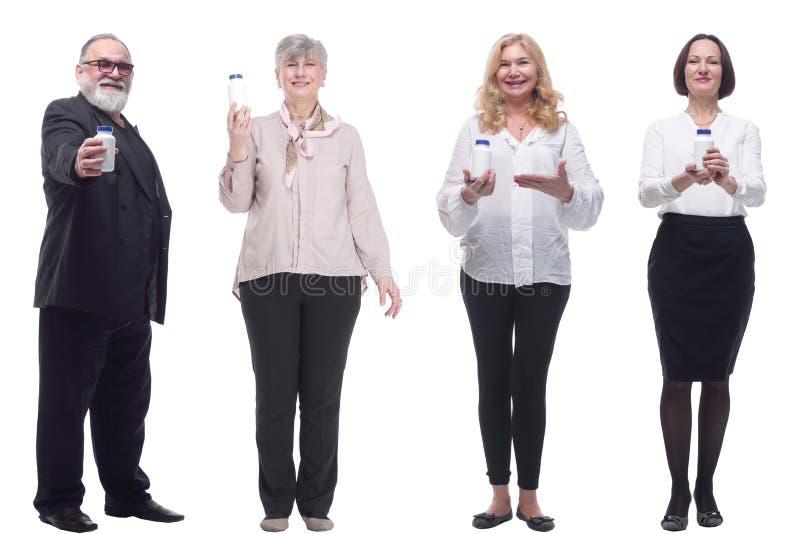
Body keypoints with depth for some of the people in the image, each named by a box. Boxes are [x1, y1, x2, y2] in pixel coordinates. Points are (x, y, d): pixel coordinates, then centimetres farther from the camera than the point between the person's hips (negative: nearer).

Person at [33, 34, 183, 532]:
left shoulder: (132, 135, 19)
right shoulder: (65, 114, -3)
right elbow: (60, 153, -27)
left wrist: (153, 295, 20)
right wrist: (77, 162, -52)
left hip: (132, 300, 8)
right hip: (78, 294, -7)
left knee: (126, 405, 14)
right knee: (66, 403, 1)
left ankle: (127, 493, 25)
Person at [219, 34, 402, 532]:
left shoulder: (346, 136, 9)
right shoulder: (258, 130, 7)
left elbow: (362, 207, 8)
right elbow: (236, 202, 2)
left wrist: (382, 270, 1)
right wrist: (237, 150, -13)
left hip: (334, 280, 0)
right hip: (269, 279, 0)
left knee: (323, 395, 5)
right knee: (275, 393, 4)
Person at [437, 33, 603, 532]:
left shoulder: (561, 129, 5)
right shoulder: (475, 129, 4)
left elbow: (591, 207, -4)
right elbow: (449, 213, -3)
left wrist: (565, 191, -26)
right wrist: (469, 196, -25)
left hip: (545, 274, 0)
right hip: (487, 274, 0)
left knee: (530, 384, 6)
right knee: (494, 383, 8)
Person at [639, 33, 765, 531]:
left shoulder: (744, 130, 7)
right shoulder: (662, 130, 6)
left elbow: (757, 193, -9)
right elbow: (647, 191, -8)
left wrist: (727, 179, -31)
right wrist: (682, 179, -30)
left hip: (729, 253, 1)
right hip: (677, 250, -1)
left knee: (717, 376, 6)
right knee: (677, 377, 0)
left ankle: (707, 488, 18)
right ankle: (679, 490, 11)